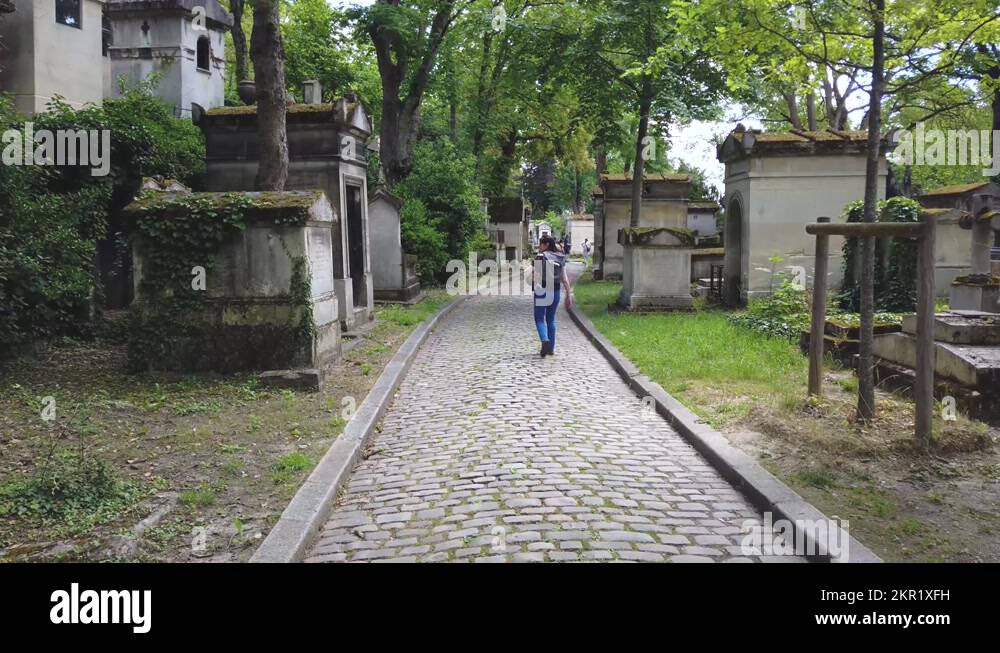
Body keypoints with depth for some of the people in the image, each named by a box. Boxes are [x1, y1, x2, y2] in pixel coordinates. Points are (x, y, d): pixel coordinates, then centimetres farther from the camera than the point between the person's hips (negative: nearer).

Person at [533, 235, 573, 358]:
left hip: (541, 292, -5)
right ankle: (551, 348, 19)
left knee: (539, 319, 5)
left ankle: (545, 340, -21)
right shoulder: (560, 258, 4)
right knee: (551, 319, 17)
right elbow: (564, 279, 1)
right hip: (555, 292, 5)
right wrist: (569, 295, 4)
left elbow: (534, 277, -17)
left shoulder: (539, 258, -11)